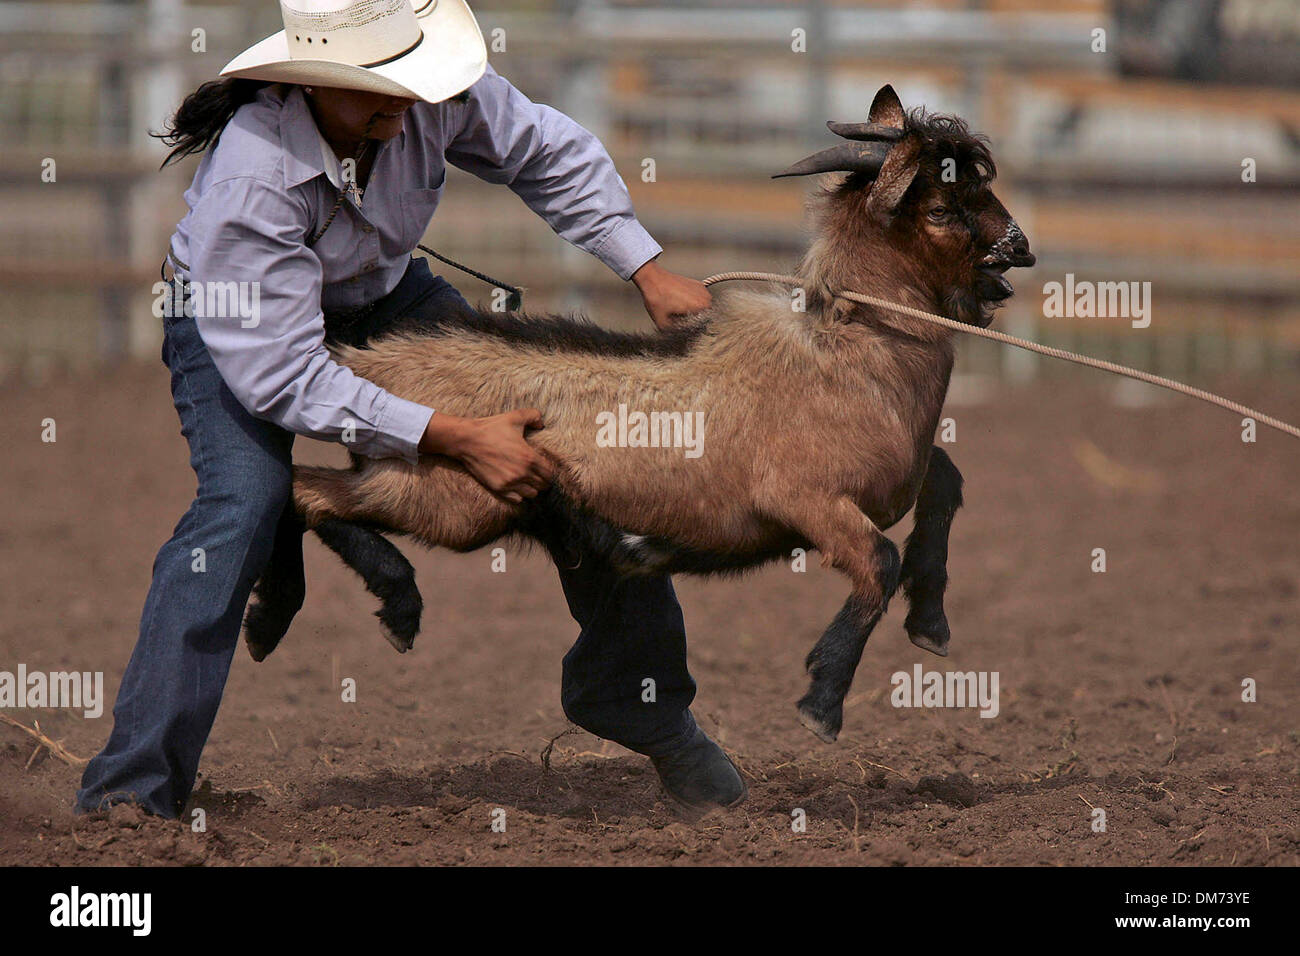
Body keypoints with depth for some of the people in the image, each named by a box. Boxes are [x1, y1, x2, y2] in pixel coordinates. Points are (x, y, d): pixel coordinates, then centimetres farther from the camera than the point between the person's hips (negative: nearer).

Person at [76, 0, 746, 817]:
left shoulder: (435, 96, -27)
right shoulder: (250, 182, -41)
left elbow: (549, 154, -4)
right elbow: (284, 374, -39)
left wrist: (648, 269, -12)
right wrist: (458, 439, -42)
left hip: (385, 291, 6)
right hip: (239, 320, -5)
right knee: (245, 503, -31)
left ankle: (635, 700, 18)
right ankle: (131, 790, -28)